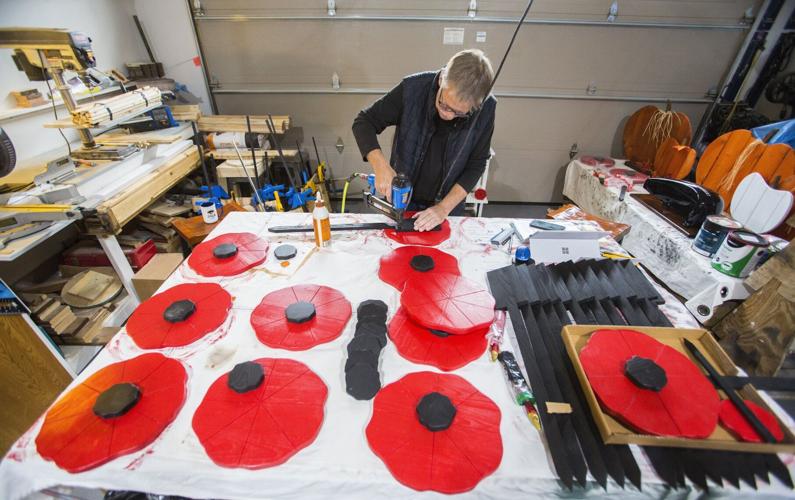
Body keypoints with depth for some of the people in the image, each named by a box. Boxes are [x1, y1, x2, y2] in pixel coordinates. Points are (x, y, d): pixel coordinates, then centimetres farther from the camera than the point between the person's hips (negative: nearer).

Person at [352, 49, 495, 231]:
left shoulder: (485, 108, -18)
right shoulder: (412, 88, -22)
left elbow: (476, 164, -10)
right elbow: (364, 122, -14)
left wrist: (444, 208, -19)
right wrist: (380, 166, -30)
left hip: (449, 205, 1)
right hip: (401, 199, 0)